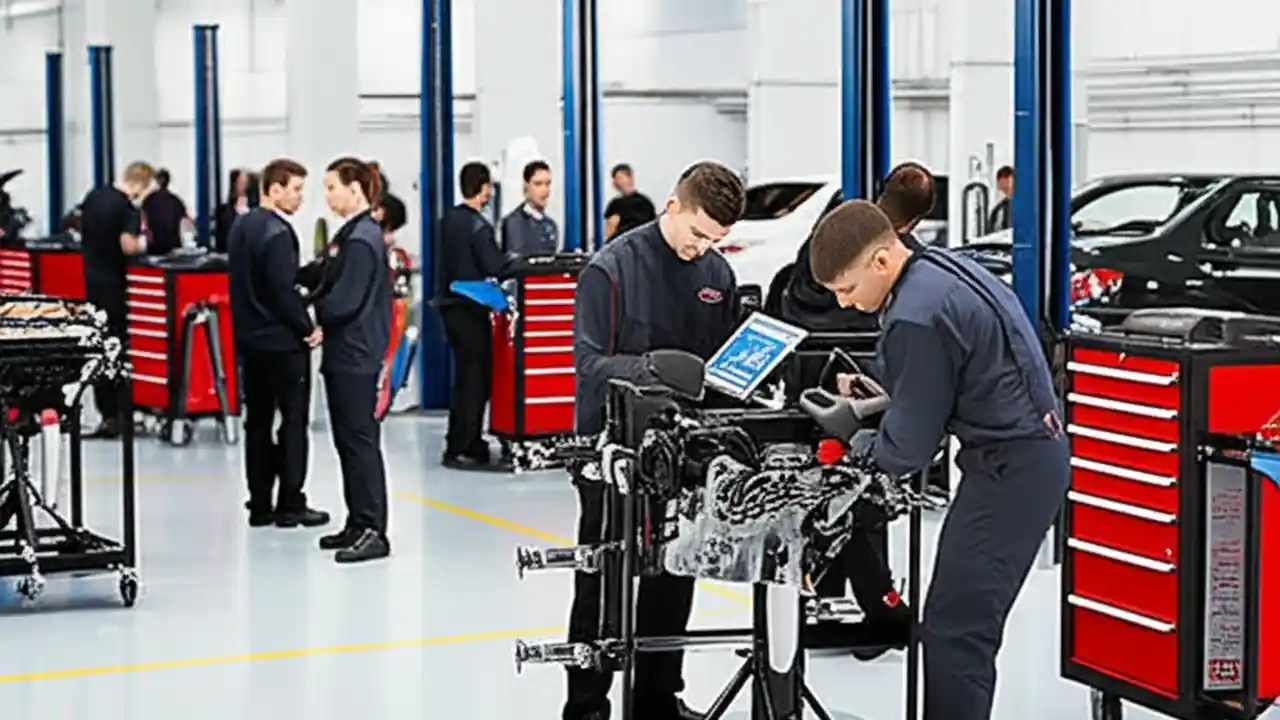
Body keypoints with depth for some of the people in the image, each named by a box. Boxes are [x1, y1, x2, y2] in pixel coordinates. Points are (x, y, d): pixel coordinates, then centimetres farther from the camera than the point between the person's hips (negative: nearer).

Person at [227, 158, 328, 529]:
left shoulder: (241, 226, 11)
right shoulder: (276, 233, -17)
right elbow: (284, 290, -21)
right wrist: (308, 328, -10)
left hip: (249, 338, 9)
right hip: (283, 341, -9)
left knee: (258, 421, 11)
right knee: (294, 420, 0)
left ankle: (260, 504, 14)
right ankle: (290, 504, 2)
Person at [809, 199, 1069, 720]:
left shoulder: (917, 317, -21)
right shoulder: (942, 268, 9)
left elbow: (908, 448, -15)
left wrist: (860, 444, 3)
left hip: (1010, 468, -11)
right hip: (1030, 449, 11)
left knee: (955, 632, -10)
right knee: (957, 624, 14)